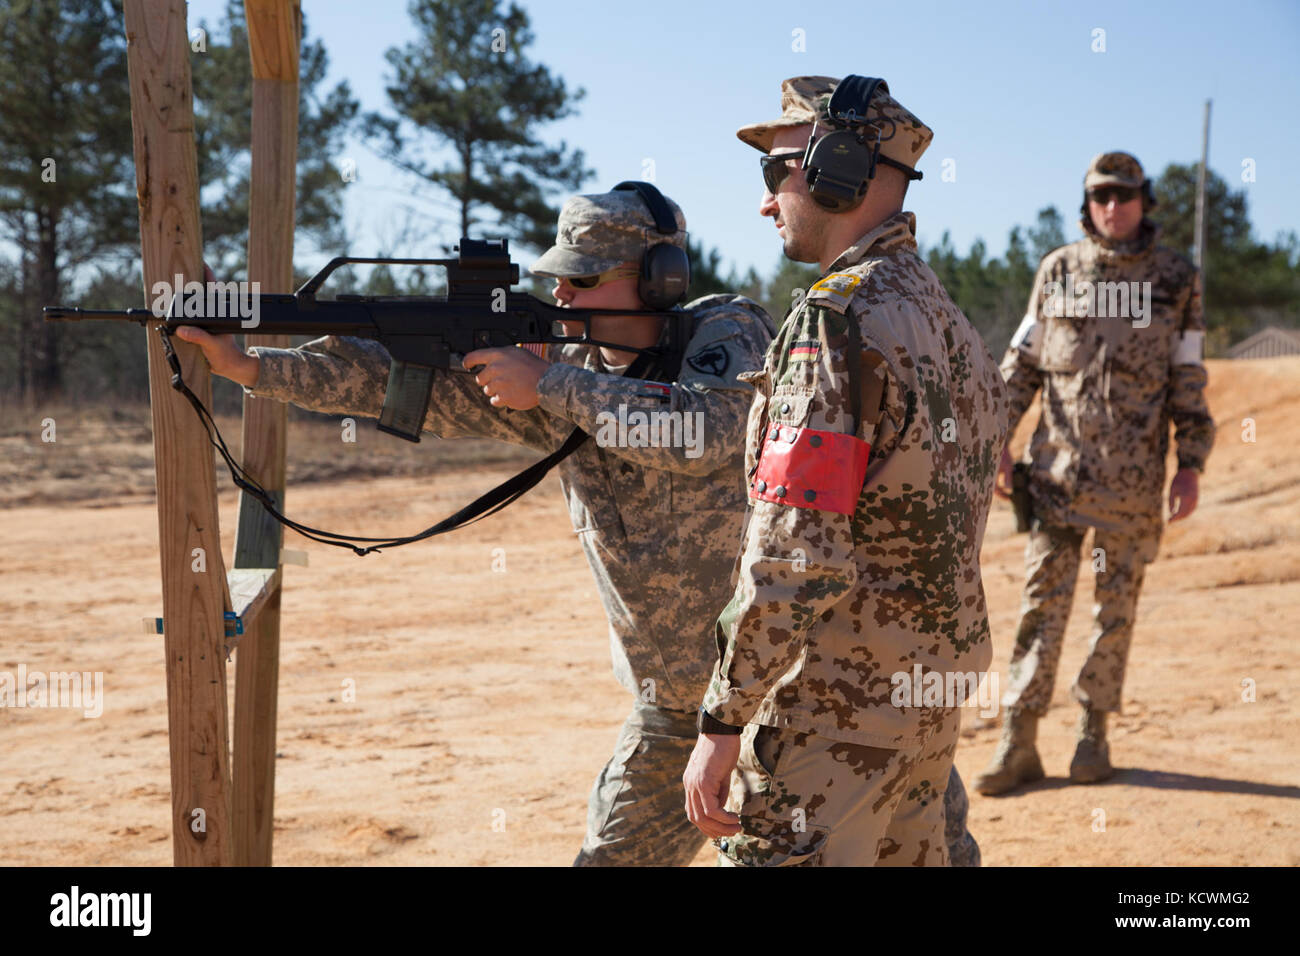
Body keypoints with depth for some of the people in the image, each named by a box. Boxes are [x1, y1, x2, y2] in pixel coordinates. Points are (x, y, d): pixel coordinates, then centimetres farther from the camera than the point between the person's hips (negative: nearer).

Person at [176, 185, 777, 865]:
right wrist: (247, 365, -9)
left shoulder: (730, 336, -11)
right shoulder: (569, 368, 1)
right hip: (677, 702, 5)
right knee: (616, 851, 7)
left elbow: (698, 432, -33)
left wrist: (548, 385, -26)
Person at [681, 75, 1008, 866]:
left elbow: (794, 560, -23)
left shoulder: (839, 321, -18)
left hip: (836, 710, -9)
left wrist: (723, 721, -18)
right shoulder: (950, 319, 11)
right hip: (936, 691, 9)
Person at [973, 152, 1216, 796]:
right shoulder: (1058, 270, 6)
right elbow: (1021, 363, 8)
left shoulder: (1175, 279, 3)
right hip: (1058, 466, 1)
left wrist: (1191, 465, -2)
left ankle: (1094, 733, 20)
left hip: (1133, 475, 0)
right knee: (1042, 601, -1)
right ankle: (1018, 743, 1)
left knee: (1117, 605, 7)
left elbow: (1188, 380, 4)